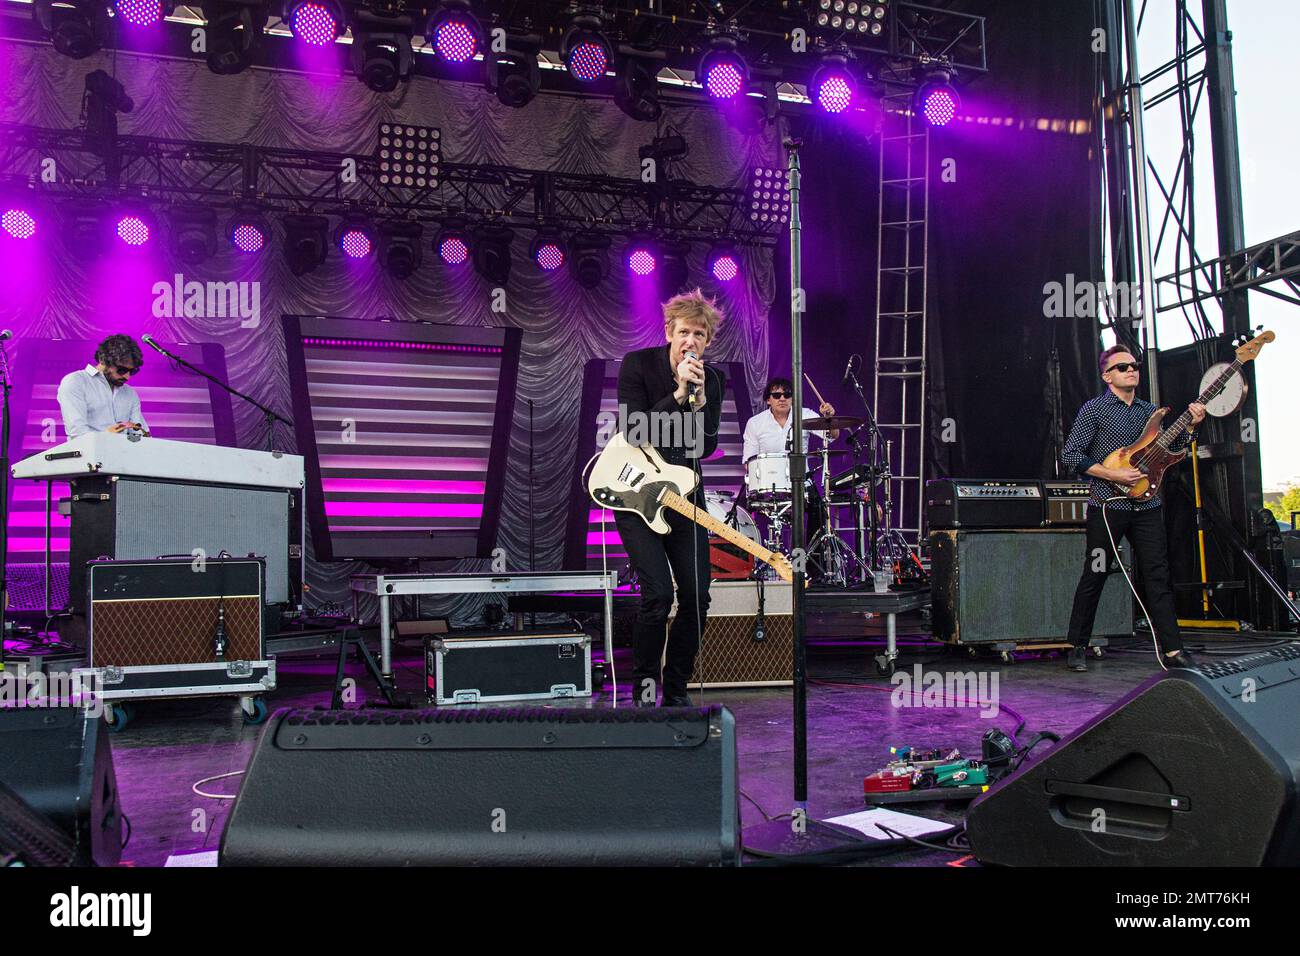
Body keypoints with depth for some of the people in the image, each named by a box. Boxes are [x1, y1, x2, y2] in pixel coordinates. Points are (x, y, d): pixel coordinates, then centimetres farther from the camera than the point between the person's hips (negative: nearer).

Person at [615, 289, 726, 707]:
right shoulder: (638, 363, -7)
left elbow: (705, 447, -3)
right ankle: (643, 688, 5)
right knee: (658, 593, -15)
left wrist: (698, 398, -16)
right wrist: (678, 394, -22)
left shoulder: (711, 381, 3)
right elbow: (632, 431, -16)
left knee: (696, 596, 0)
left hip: (684, 495, 5)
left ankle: (676, 689, 18)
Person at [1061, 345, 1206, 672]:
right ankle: (1077, 647, 13)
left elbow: (1170, 449, 17)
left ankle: (1172, 650, 5)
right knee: (1093, 578, 2)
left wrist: (1190, 426, 0)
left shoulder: (1150, 410, 15)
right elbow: (1070, 455, -8)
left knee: (1158, 578, 2)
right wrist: (1113, 475, -15)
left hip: (1147, 506, 5)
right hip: (1108, 506, -5)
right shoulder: (1094, 409, -2)